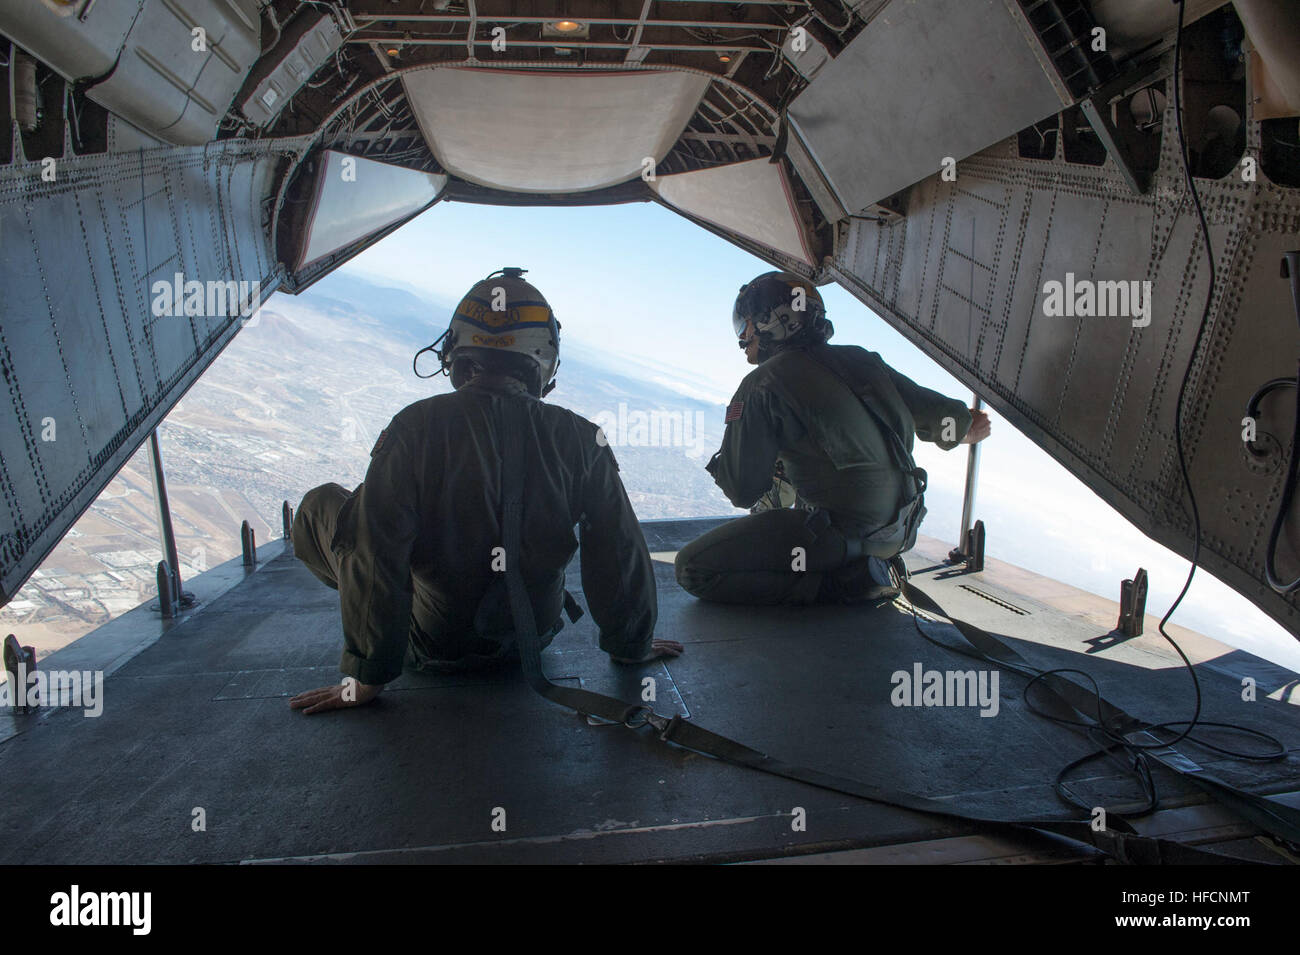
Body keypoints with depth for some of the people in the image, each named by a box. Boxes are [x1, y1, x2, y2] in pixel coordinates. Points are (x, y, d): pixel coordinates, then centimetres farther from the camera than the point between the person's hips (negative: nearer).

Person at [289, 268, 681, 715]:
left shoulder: (415, 426, -22)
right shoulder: (580, 438, -15)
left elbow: (377, 555, -23)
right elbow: (619, 555, -10)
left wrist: (367, 678, -13)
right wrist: (631, 646, 6)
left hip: (433, 643, -2)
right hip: (533, 638, 2)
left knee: (321, 504, 10)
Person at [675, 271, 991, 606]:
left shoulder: (763, 384, -11)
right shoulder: (859, 360, 7)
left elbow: (742, 491, -11)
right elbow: (939, 413, 14)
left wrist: (720, 465, 13)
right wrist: (964, 431, 38)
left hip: (845, 533, -8)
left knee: (693, 567, -6)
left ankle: (841, 581, -9)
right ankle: (858, 568, 18)